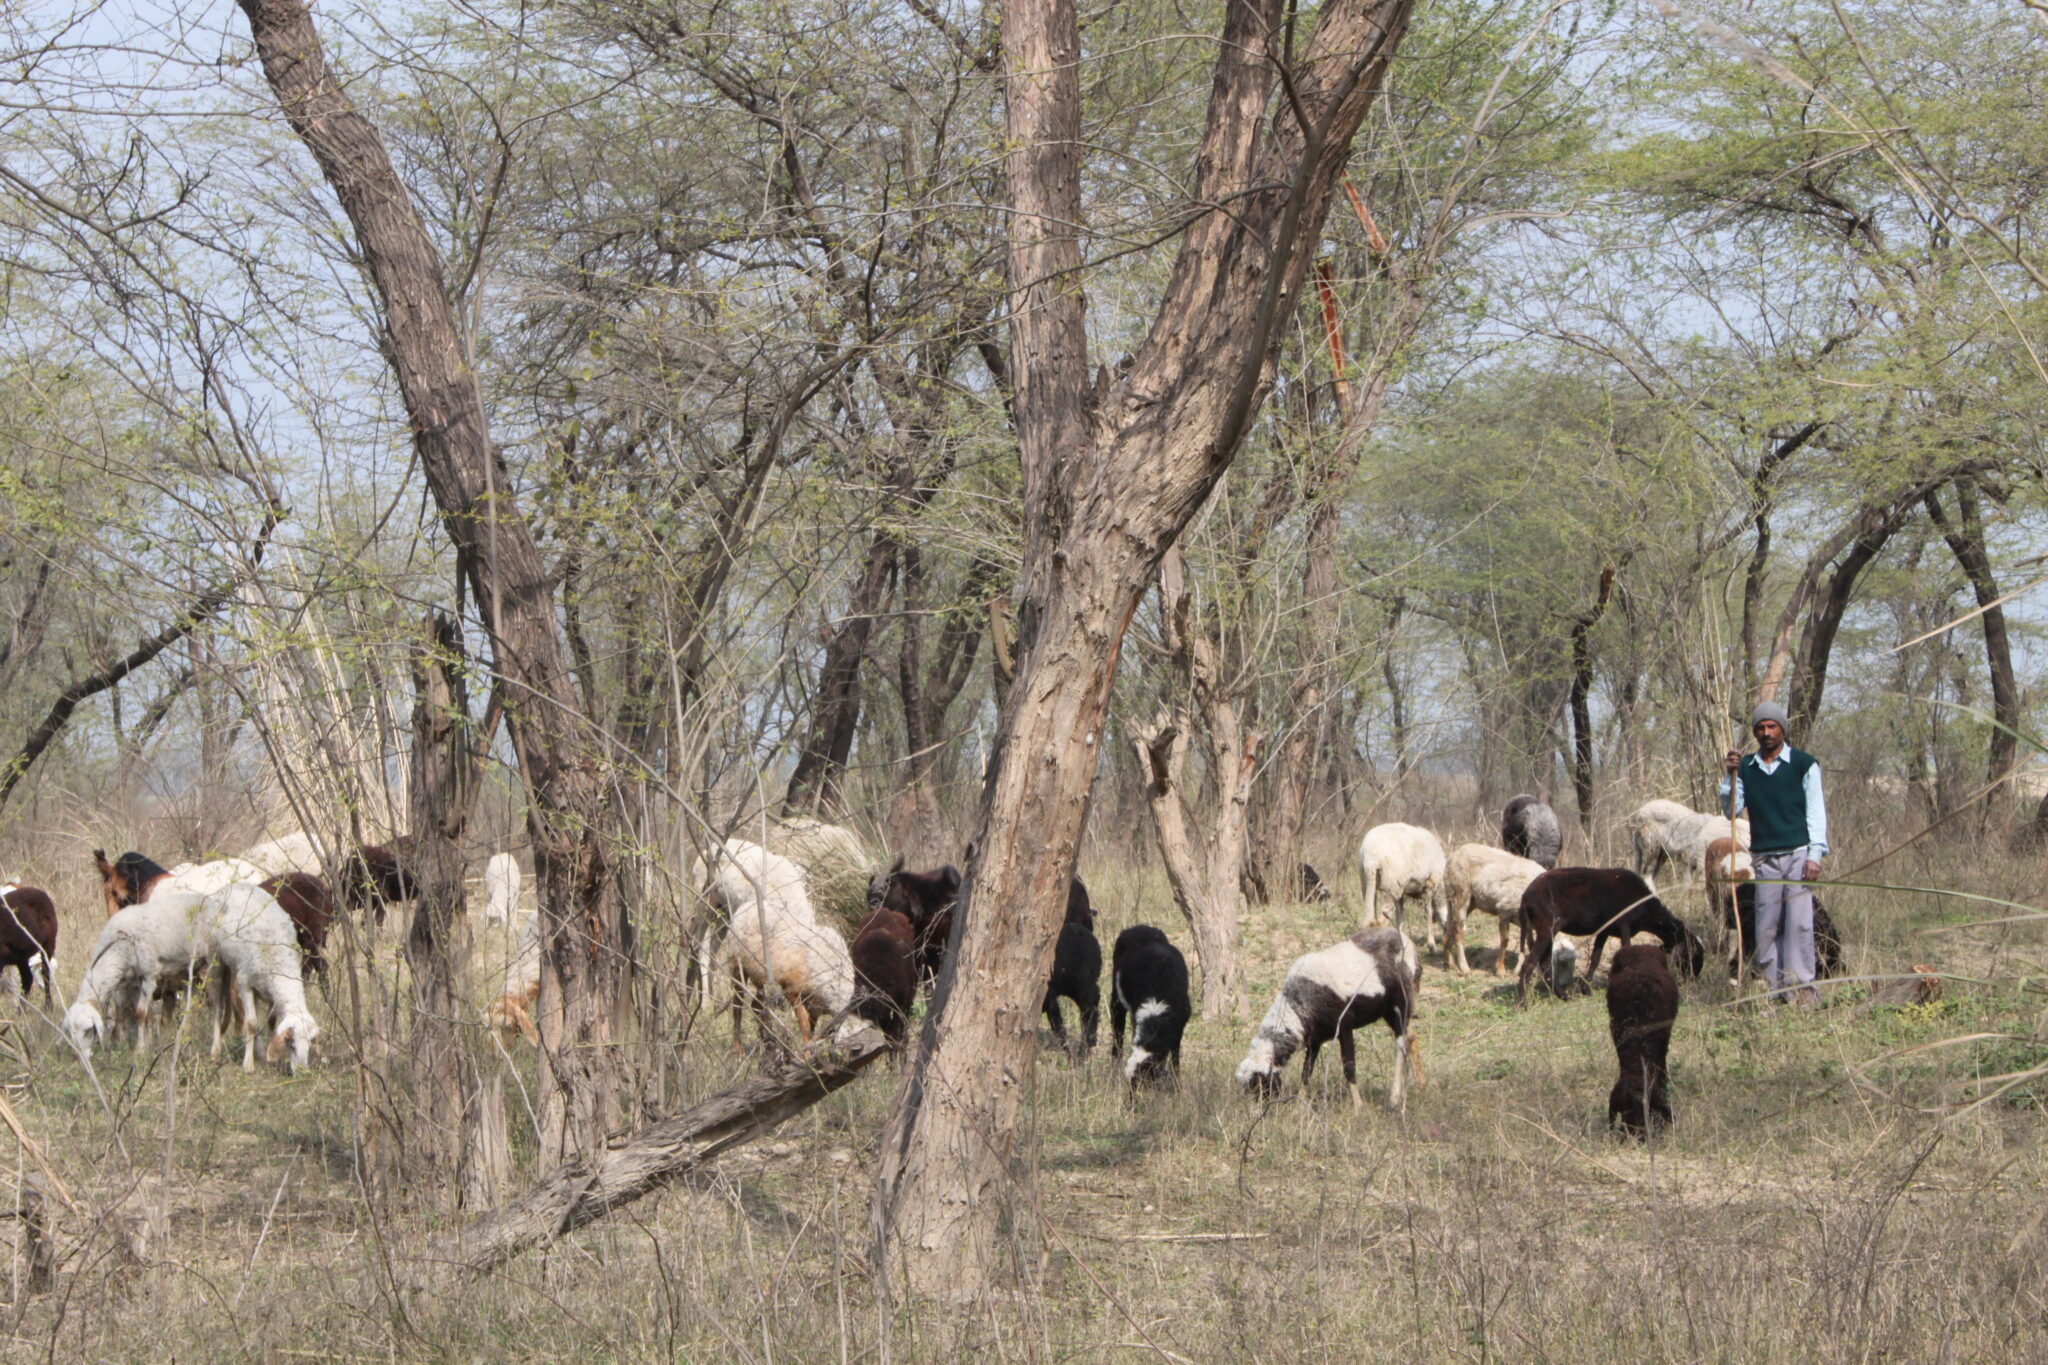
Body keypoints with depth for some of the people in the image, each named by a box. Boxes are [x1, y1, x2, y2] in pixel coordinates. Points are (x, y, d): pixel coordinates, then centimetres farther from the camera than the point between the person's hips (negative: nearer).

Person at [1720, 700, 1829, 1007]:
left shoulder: (1804, 763, 5)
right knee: (1767, 925, -1)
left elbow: (1815, 809, 2)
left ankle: (1802, 987, -10)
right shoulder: (1745, 767, 12)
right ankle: (1773, 989, 1)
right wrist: (1729, 778, -6)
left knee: (1799, 921, -10)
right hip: (1764, 858, 3)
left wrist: (1815, 854, -7)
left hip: (1798, 854, -3)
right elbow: (1731, 811, 8)